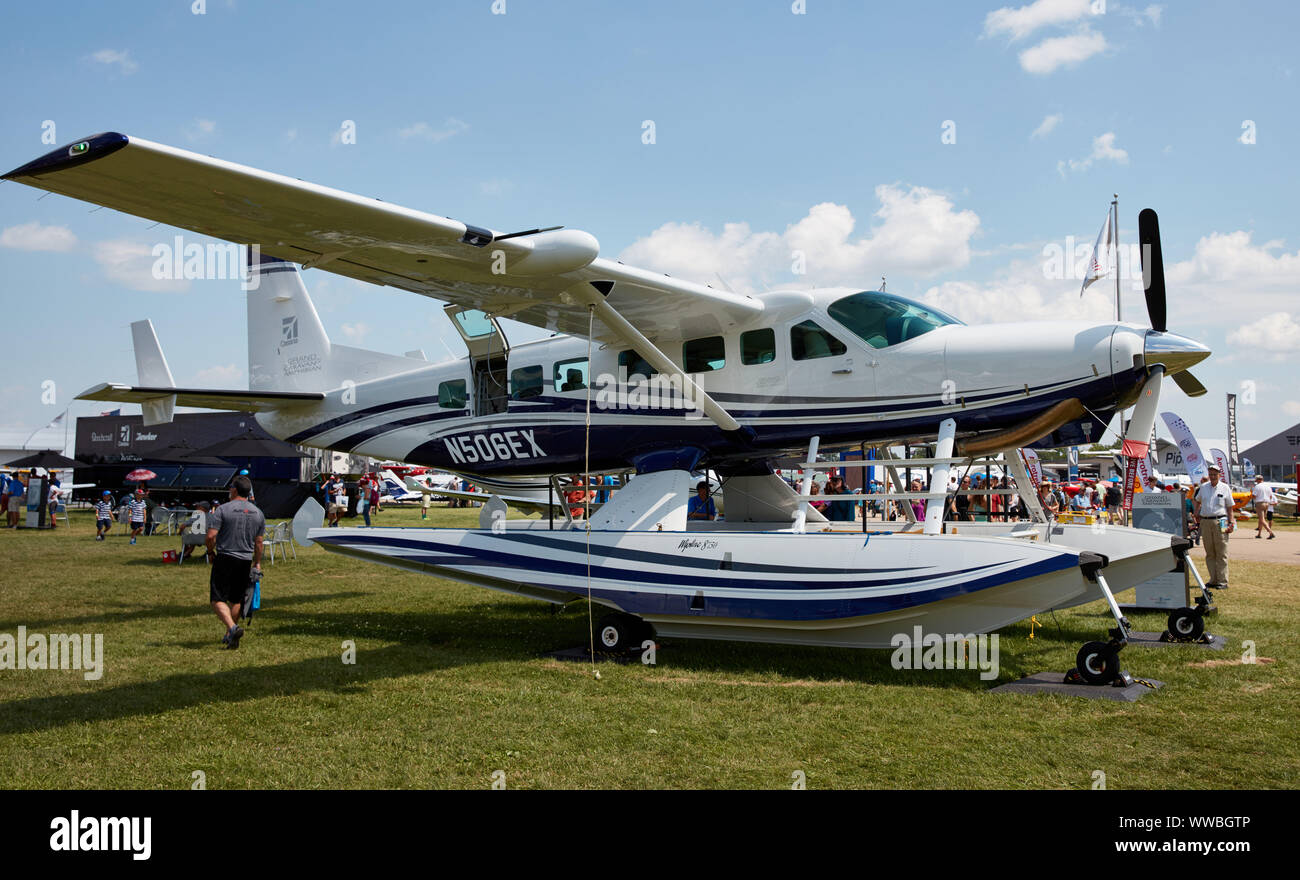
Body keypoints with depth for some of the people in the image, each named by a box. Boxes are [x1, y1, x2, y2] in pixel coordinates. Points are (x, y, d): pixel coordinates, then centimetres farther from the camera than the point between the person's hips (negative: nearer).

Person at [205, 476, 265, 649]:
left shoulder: (223, 509, -9)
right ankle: (229, 635, 23)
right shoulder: (257, 513, 7)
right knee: (236, 600, 16)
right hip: (245, 561, 5)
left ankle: (232, 628, -24)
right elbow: (259, 542, 11)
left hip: (224, 559, -5)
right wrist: (257, 564, 20)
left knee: (218, 599, -3)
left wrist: (211, 551, 4)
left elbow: (211, 536, -15)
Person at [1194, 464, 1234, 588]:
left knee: (1221, 553, -4)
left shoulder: (1225, 488, 3)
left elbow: (1230, 507, 4)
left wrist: (1231, 522, -3)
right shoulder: (1203, 487, 12)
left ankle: (1222, 581, -1)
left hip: (1220, 522, -4)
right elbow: (1198, 501, 28)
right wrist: (1196, 513, 17)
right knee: (1209, 553, 7)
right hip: (1205, 522, 4)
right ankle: (1213, 580, 13)